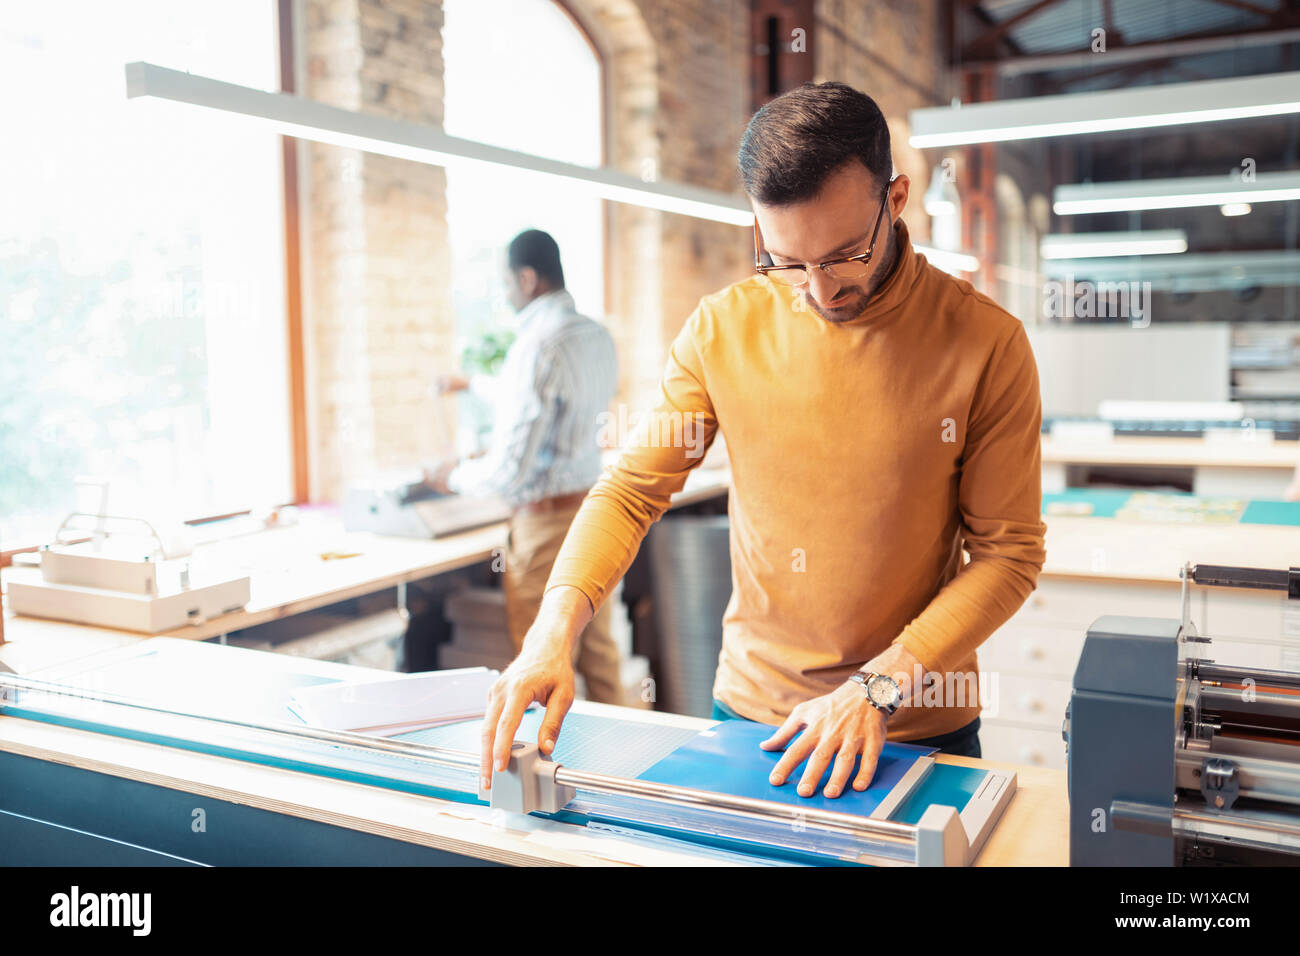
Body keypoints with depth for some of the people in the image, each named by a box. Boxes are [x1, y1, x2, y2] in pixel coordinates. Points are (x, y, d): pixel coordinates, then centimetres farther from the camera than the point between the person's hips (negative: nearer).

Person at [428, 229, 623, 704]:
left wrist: (456, 476, 0)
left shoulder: (536, 347, -20)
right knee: (599, 653, 18)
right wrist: (475, 388, 34)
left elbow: (511, 472, -20)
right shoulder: (598, 337, 6)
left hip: (546, 521, -8)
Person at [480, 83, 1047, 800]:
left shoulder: (987, 343, -13)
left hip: (918, 730, -1)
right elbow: (632, 491, -4)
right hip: (749, 707, 2)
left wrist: (880, 688, -19)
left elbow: (1009, 552, -10)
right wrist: (553, 629, -20)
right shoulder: (723, 328, -8)